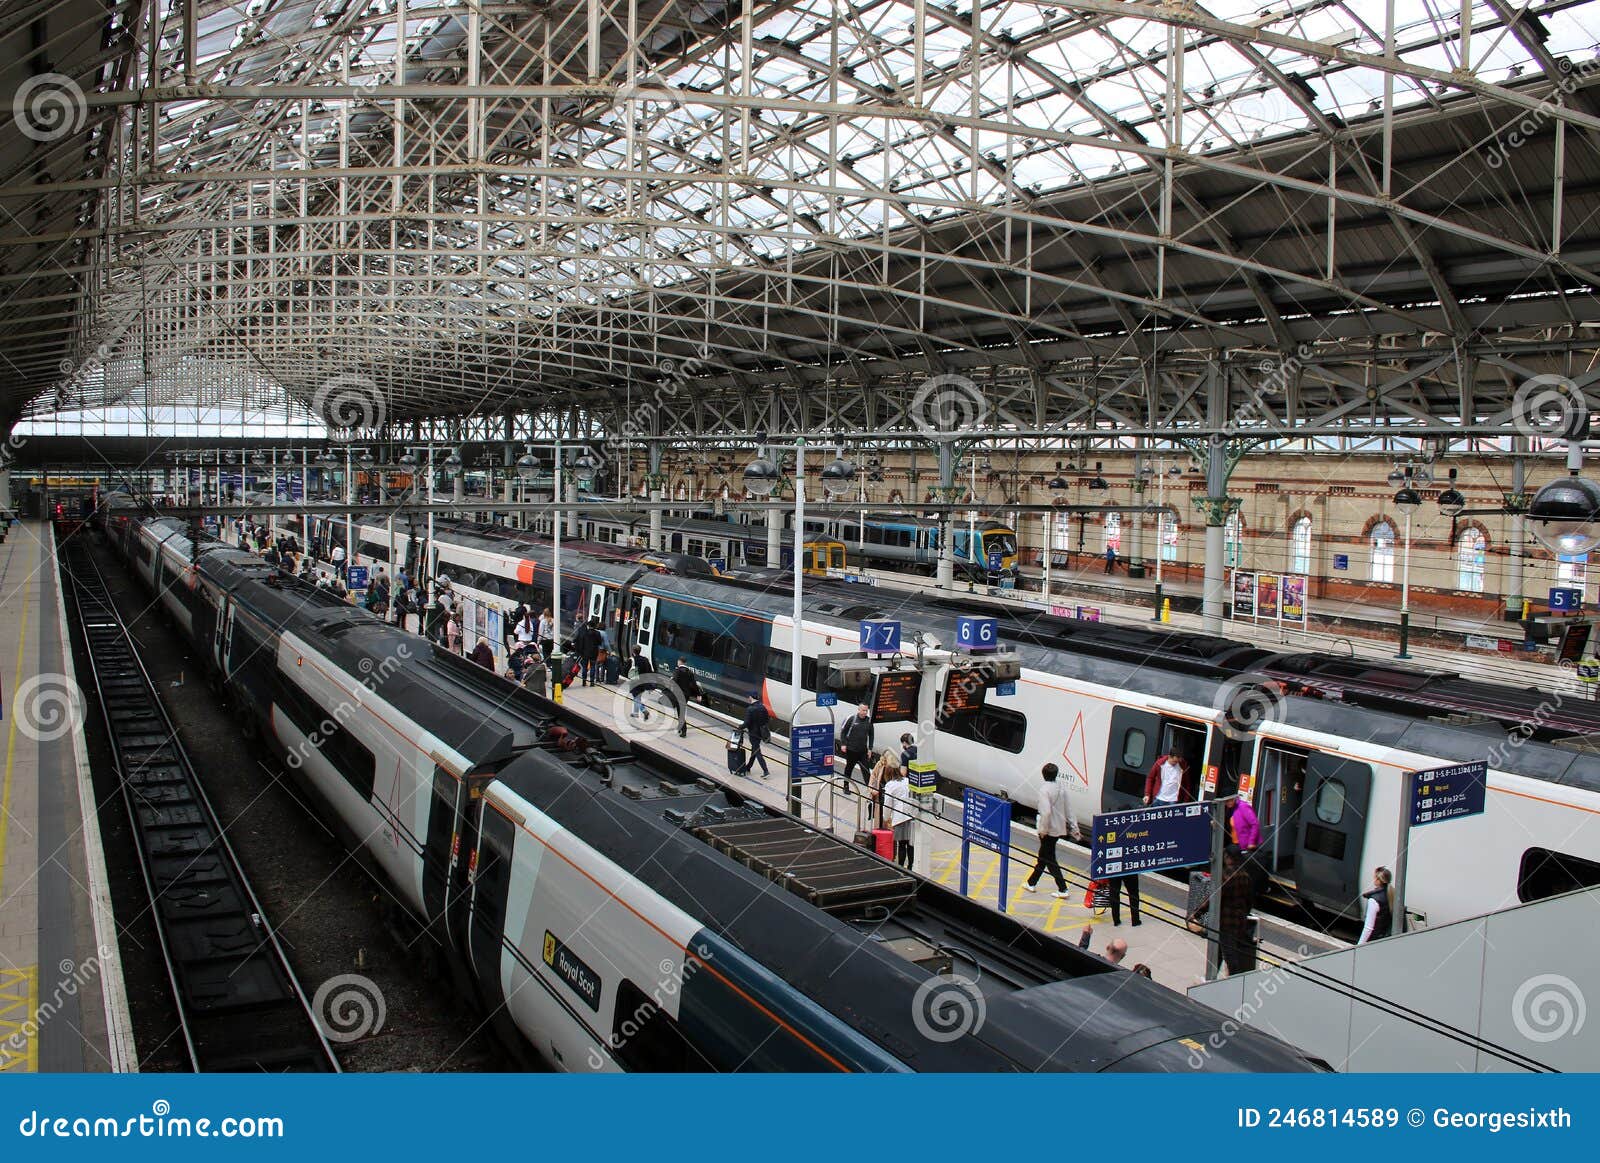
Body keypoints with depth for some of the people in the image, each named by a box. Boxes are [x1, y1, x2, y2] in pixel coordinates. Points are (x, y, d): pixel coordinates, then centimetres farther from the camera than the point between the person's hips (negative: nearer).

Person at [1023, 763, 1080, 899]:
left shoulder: (1044, 789, -19)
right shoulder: (1062, 787, 1)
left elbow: (1046, 812, -27)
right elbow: (1069, 809, 4)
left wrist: (1043, 830, -16)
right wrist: (1074, 828, 9)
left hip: (1048, 830, -7)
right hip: (1060, 828, 8)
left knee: (1050, 859, 4)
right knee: (1043, 855, 19)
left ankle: (1062, 889, 1)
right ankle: (1032, 883, 29)